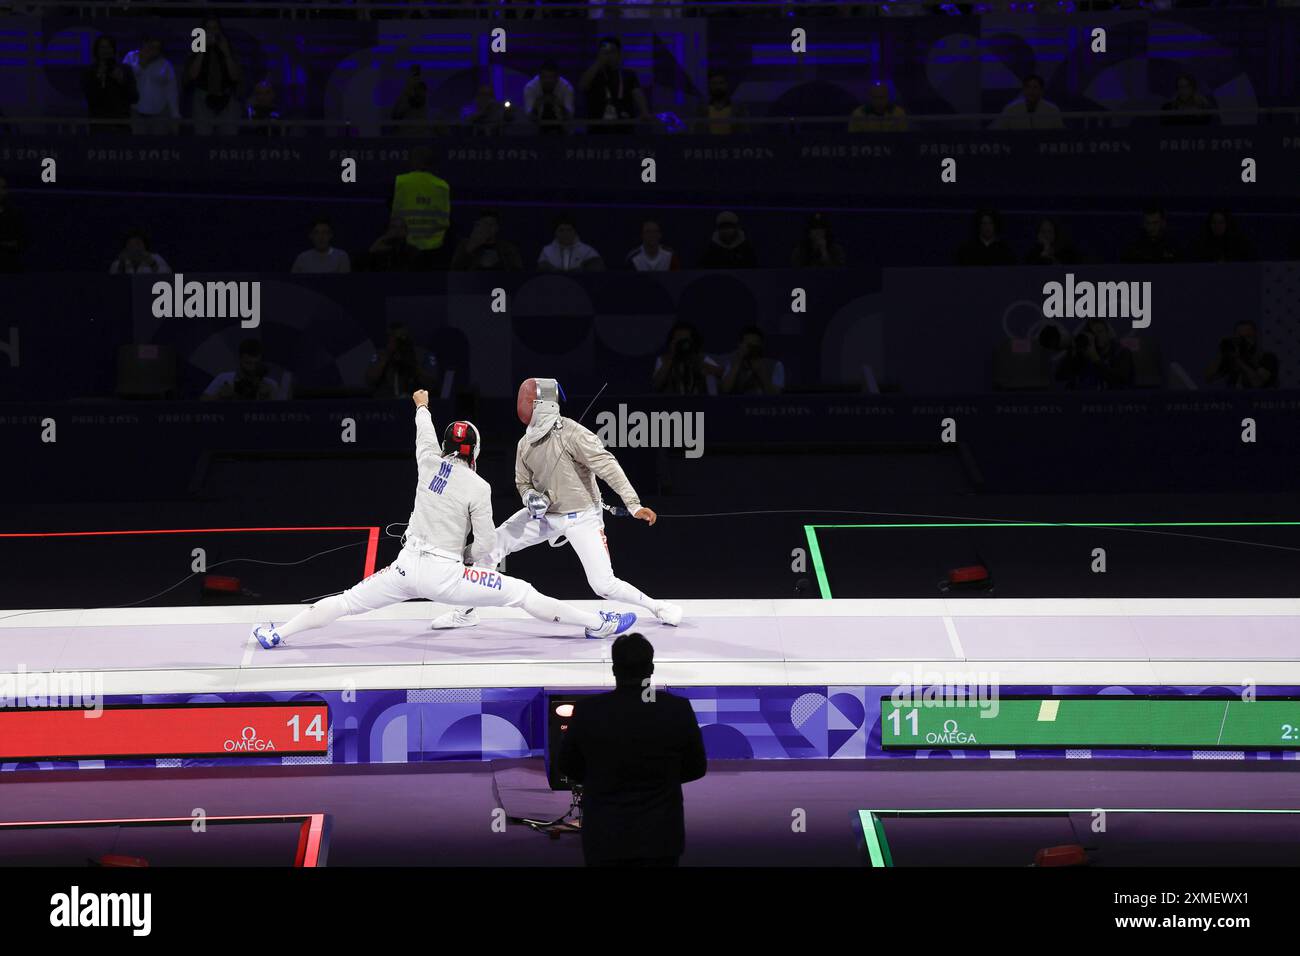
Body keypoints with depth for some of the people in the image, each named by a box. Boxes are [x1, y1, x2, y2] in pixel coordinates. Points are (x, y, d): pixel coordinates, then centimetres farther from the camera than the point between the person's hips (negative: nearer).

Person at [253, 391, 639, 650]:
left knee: (347, 602, 13)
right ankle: (597, 624, -1)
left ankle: (277, 634, 11)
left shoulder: (429, 463, 3)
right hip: (445, 574, -4)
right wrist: (470, 562, 16)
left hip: (407, 567, 4)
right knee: (523, 594, -1)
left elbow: (425, 436, 27)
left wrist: (422, 407, 48)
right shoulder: (477, 487, -9)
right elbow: (484, 545, -7)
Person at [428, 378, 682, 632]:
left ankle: (658, 607, 10)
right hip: (545, 513, 6)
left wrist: (634, 505, -39)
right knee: (491, 546, -2)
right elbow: (523, 482, 12)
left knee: (604, 585, -14)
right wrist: (530, 497, -13)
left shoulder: (571, 434, -24)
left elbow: (607, 466, -30)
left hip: (581, 517, -6)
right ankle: (465, 612, 11)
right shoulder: (526, 444, -2)